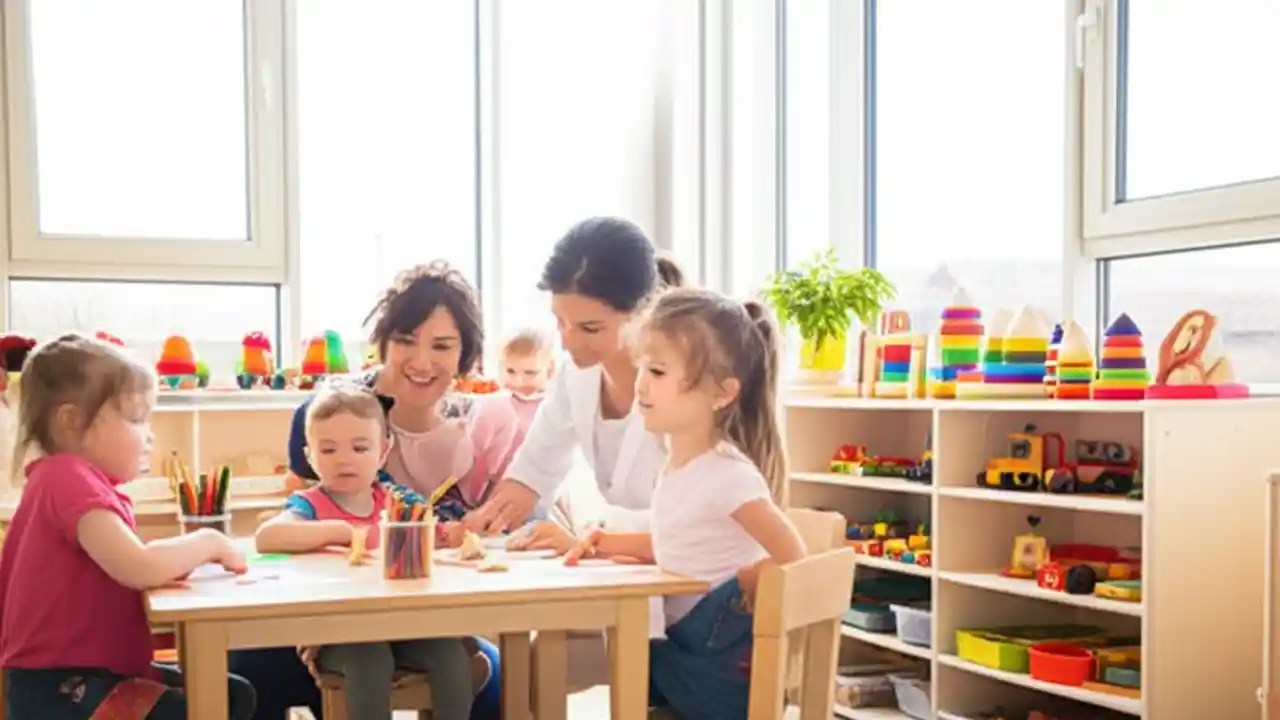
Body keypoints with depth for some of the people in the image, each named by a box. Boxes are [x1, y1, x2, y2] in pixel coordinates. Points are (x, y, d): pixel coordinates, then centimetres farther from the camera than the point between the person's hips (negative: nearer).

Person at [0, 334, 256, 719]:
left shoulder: (72, 481, 14)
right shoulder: (70, 479, -20)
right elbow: (139, 568, -31)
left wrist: (190, 551, -5)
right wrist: (209, 542, -15)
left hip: (91, 672, 11)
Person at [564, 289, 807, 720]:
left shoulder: (728, 473, -23)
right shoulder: (679, 464, 4)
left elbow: (791, 559, -25)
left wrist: (733, 589, -11)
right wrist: (614, 543, 4)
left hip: (719, 659, -9)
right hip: (681, 644, 9)